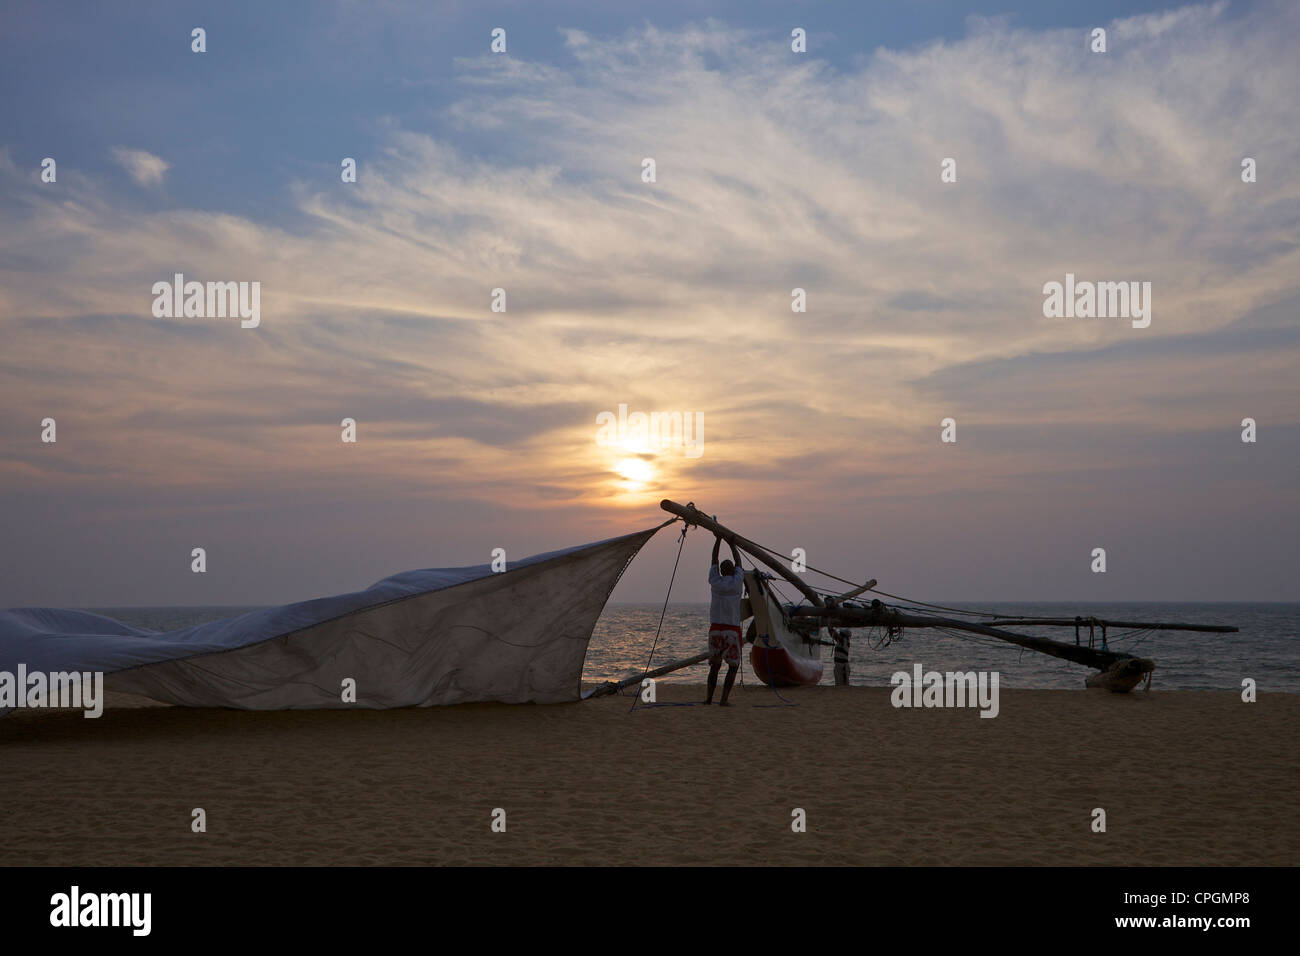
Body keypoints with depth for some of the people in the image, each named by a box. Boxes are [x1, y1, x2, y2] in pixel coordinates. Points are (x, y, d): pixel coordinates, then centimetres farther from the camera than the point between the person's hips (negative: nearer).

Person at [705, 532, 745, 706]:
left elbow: (714, 560, 17)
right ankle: (724, 699, -8)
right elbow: (738, 562, 15)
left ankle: (709, 698, 14)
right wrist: (732, 544, 27)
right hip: (732, 630, -3)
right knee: (733, 665, 2)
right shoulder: (737, 582, -2)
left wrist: (718, 540, 23)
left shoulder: (715, 582, 3)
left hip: (715, 628, 3)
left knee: (714, 665, 14)